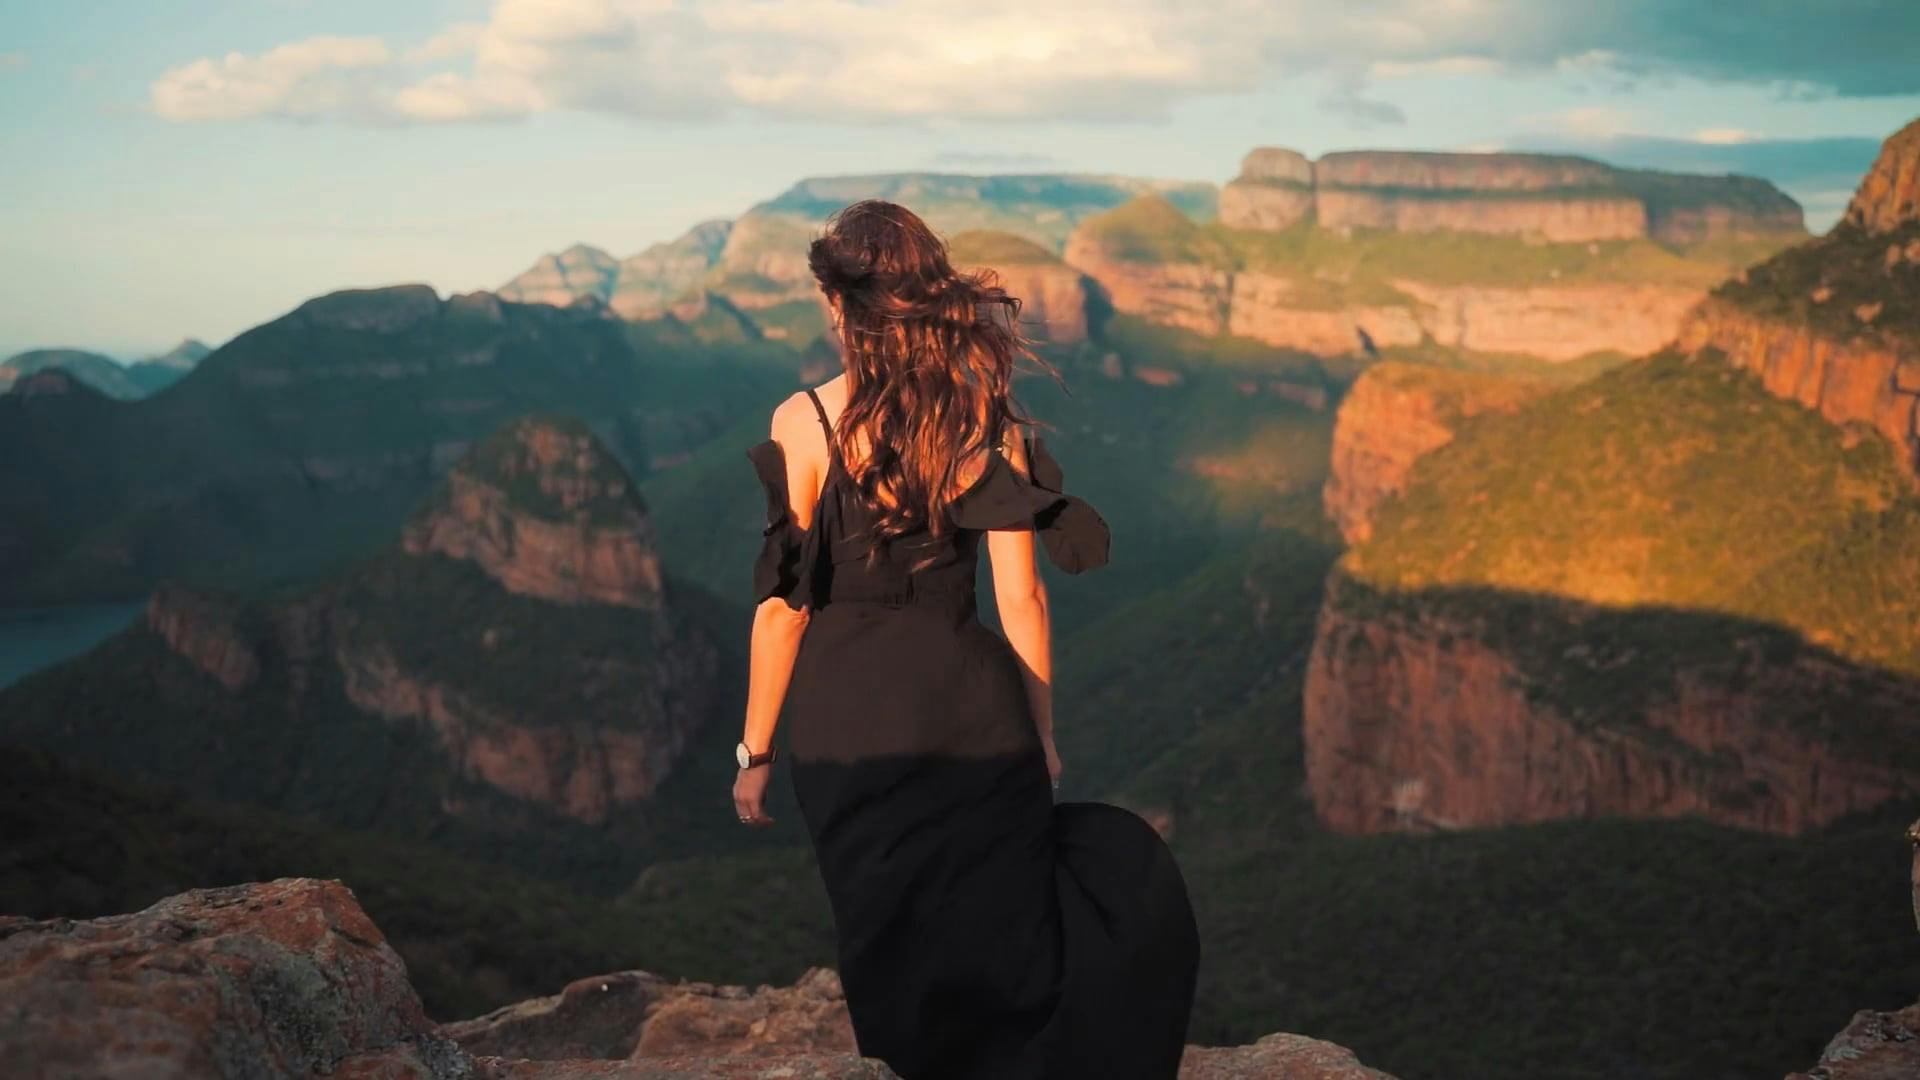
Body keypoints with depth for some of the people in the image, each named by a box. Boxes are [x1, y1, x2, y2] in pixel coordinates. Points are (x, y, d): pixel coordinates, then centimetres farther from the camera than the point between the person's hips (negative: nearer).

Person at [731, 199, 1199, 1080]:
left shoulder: (804, 423, -8)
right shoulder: (989, 420, 0)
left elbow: (784, 603, -7)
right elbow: (1021, 596, 1)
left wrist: (756, 752, 3)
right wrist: (1043, 741, 12)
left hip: (849, 719, -2)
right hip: (972, 705, 2)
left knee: (897, 960, 12)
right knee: (1000, 949, 14)